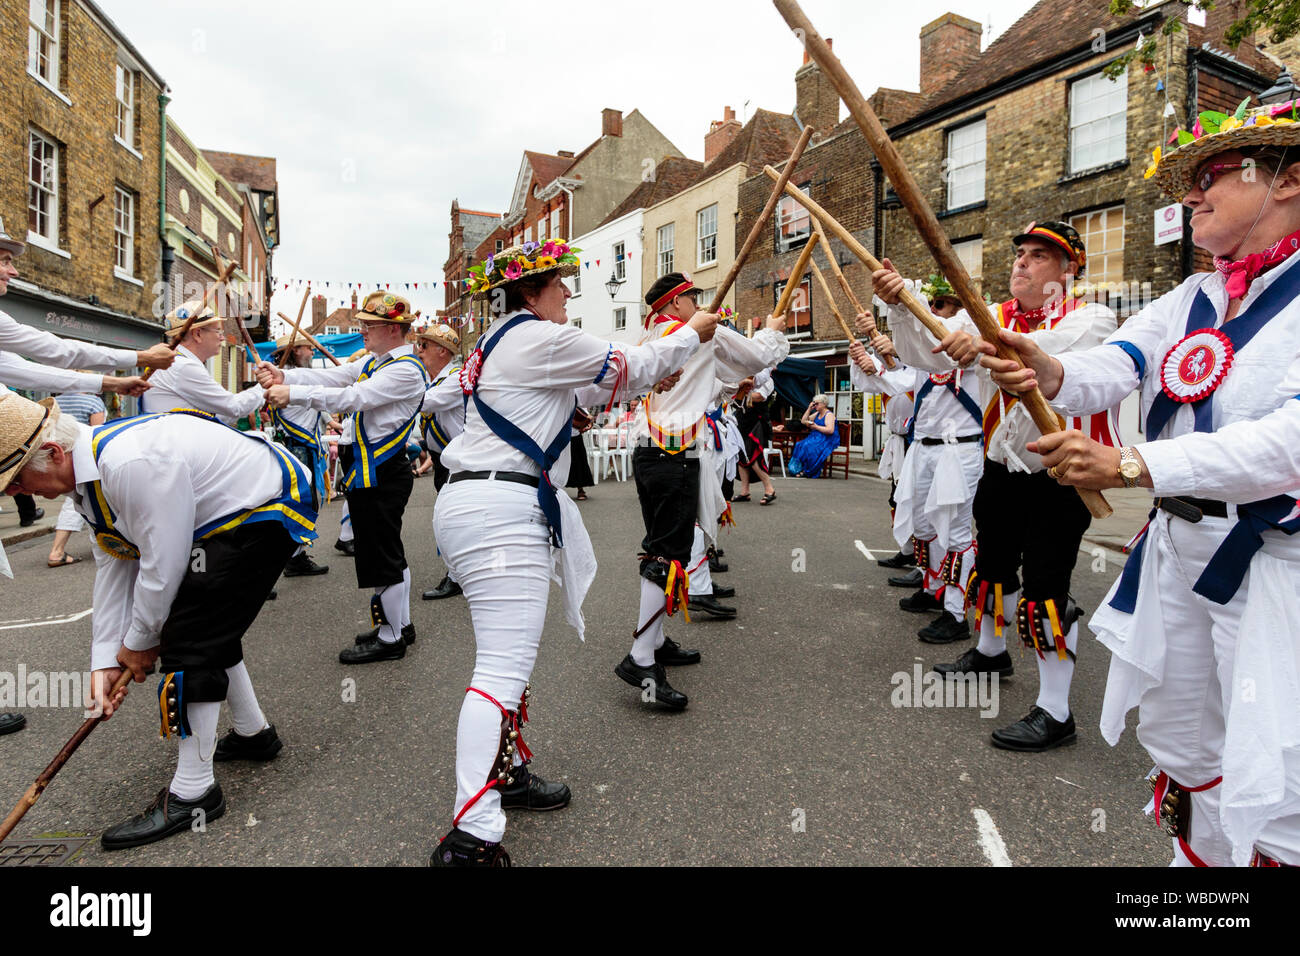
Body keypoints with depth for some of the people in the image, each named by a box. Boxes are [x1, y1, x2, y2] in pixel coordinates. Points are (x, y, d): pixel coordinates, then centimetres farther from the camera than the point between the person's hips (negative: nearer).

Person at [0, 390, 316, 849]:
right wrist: (106, 660, 5)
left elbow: (163, 565, -23)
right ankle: (253, 733, 39)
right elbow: (113, 567, 8)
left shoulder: (133, 463, -30)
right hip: (232, 513, 10)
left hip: (264, 511, -10)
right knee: (208, 628, 19)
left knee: (188, 639, -12)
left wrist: (139, 642, -6)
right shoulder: (89, 472, 4)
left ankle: (192, 793, 0)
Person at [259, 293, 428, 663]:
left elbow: (351, 398, -23)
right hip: (373, 472, 10)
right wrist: (283, 375, -7)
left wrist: (292, 393, -22)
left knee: (381, 555, -1)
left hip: (380, 476, -10)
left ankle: (390, 639, 12)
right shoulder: (374, 361, 15)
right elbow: (332, 376, 7)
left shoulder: (406, 370, -16)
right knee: (388, 553, 18)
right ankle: (400, 624, 32)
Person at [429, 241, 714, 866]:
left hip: (478, 504, 11)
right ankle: (472, 837, -14)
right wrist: (691, 335, 16)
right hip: (501, 512, -11)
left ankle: (506, 774, 31)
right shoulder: (540, 338, -7)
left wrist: (656, 363, 32)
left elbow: (590, 388, 29)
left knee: (510, 655, 18)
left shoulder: (503, 342, 23)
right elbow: (628, 368, 0)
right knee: (504, 668, -14)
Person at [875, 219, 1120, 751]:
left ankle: (1055, 712, 4)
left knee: (1045, 588, -9)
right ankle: (990, 653, 47)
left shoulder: (1091, 320, -10)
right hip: (1002, 469, 6)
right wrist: (900, 306, -27)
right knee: (992, 566, 21)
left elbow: (1059, 351, -35)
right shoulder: (990, 318, 5)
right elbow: (927, 352, -9)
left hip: (1059, 478, -6)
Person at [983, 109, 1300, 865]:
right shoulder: (1190, 300, 9)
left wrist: (1130, 465, -33)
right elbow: (1108, 370, -5)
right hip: (1175, 546, 6)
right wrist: (1050, 373, -28)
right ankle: (1197, 857, 40)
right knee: (1179, 744, 20)